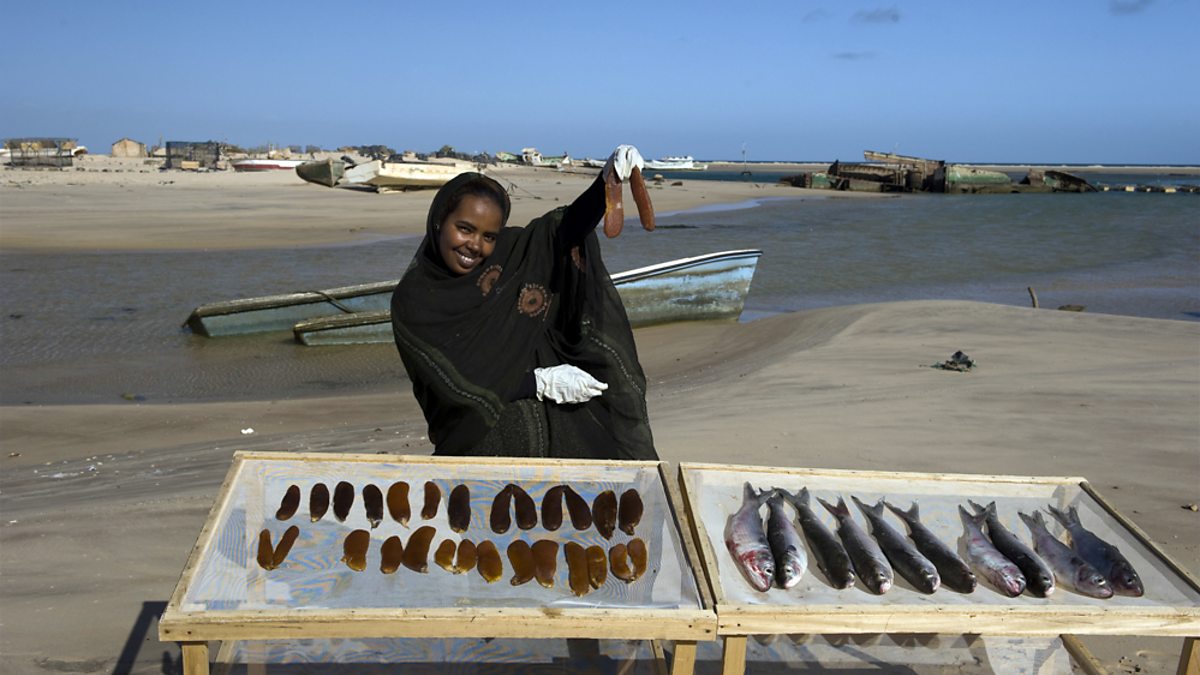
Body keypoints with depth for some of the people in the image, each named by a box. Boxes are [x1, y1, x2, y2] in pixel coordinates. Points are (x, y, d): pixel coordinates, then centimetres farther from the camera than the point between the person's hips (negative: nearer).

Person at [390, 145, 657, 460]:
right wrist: (541, 383, -19)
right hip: (481, 438, -2)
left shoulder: (507, 253, 2)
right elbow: (453, 383, -14)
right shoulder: (413, 300, -9)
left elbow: (567, 227, -7)